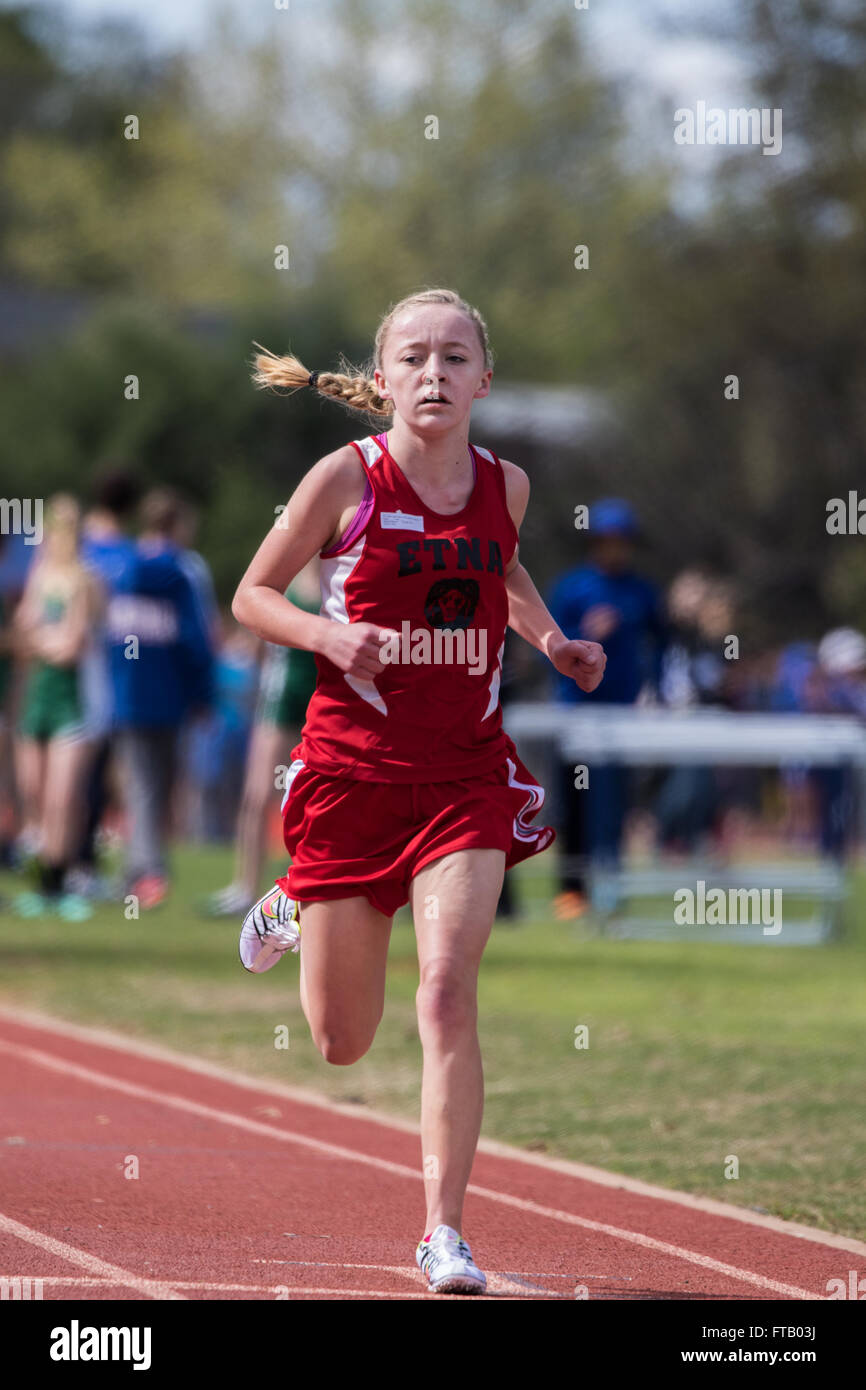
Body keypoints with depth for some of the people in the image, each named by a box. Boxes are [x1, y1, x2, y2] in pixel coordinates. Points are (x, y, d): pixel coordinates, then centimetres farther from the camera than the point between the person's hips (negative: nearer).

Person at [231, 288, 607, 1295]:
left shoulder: (505, 486, 2)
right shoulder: (346, 477, -8)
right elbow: (252, 596, 0)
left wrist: (551, 641, 7)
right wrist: (329, 633, -18)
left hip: (464, 772, 1)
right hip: (352, 766, -1)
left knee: (447, 994, -16)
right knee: (341, 1043, 10)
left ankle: (444, 1231, -9)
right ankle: (293, 909, 46)